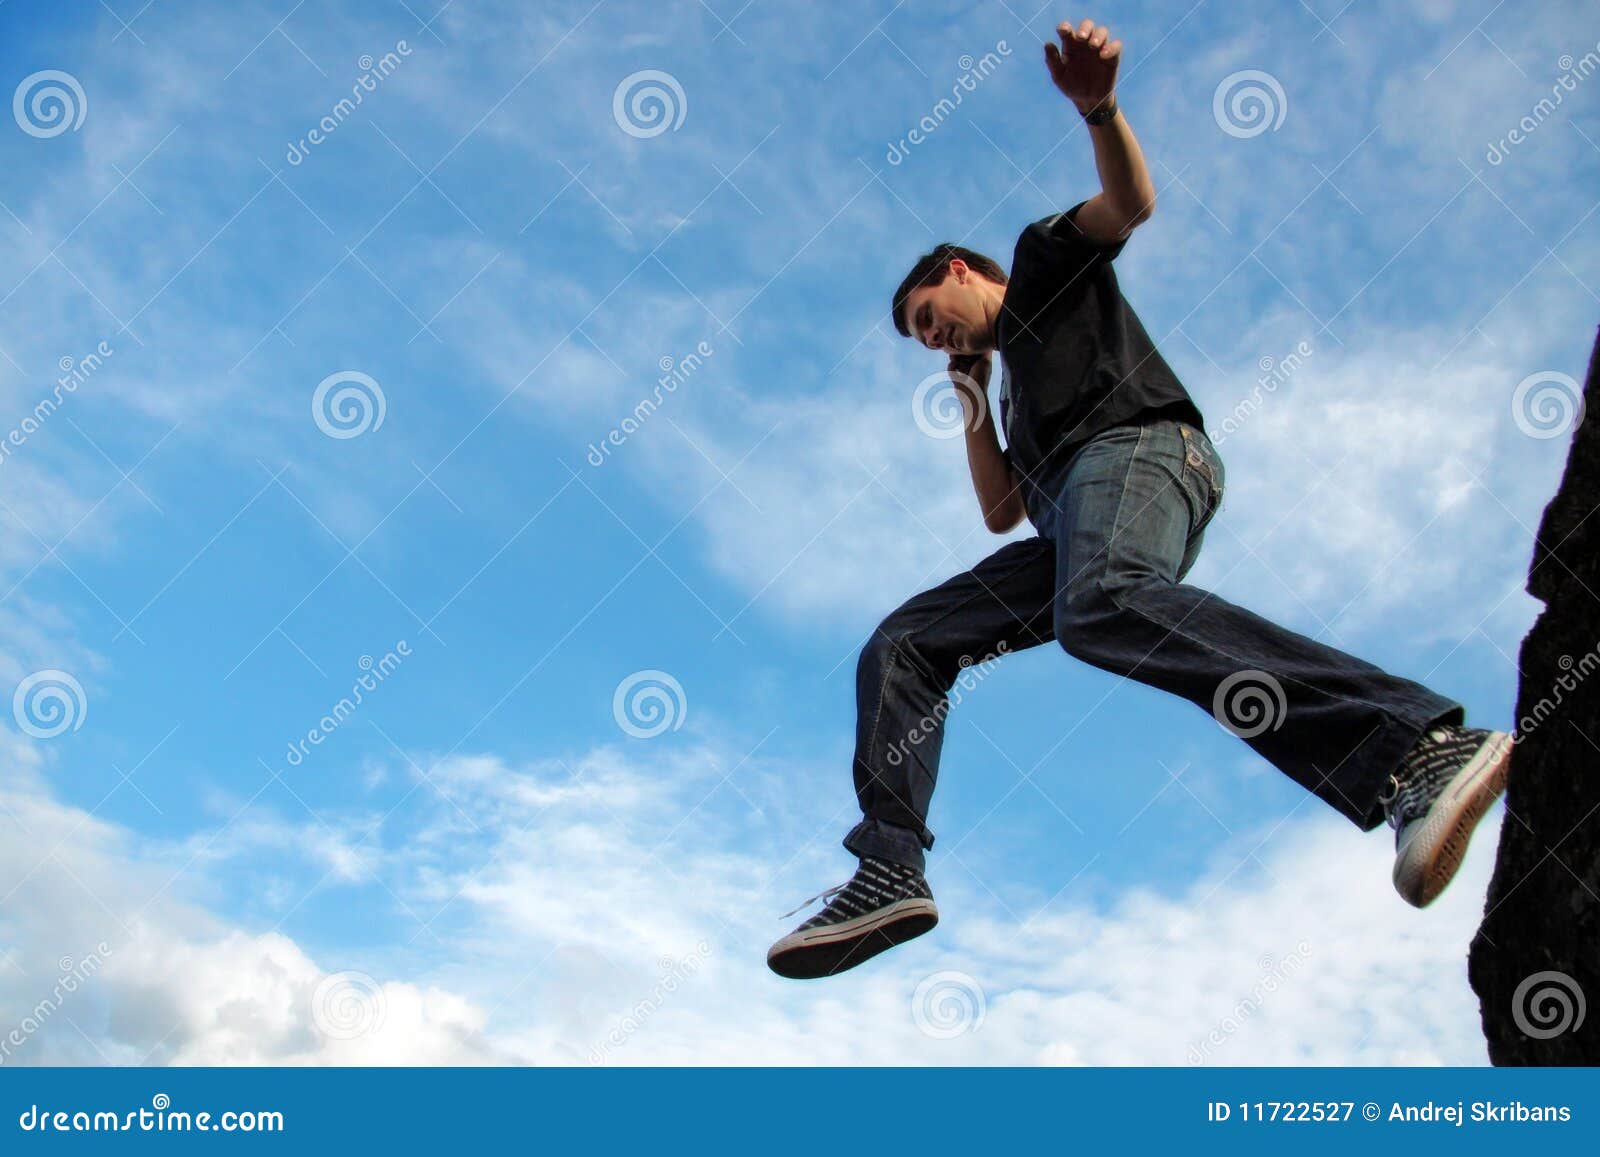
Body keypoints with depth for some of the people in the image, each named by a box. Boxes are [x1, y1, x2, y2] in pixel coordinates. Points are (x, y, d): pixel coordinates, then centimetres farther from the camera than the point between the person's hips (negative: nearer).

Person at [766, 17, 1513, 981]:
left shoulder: (1044, 258, 24)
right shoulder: (1017, 380, 42)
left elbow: (1129, 204, 3)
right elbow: (1000, 513, 38)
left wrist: (1099, 106, -15)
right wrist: (975, 403, 34)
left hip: (1135, 446, -8)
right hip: (1069, 520, 8)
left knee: (1104, 603, -40)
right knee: (902, 641, 0)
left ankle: (1425, 751, -52)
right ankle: (890, 872, -14)